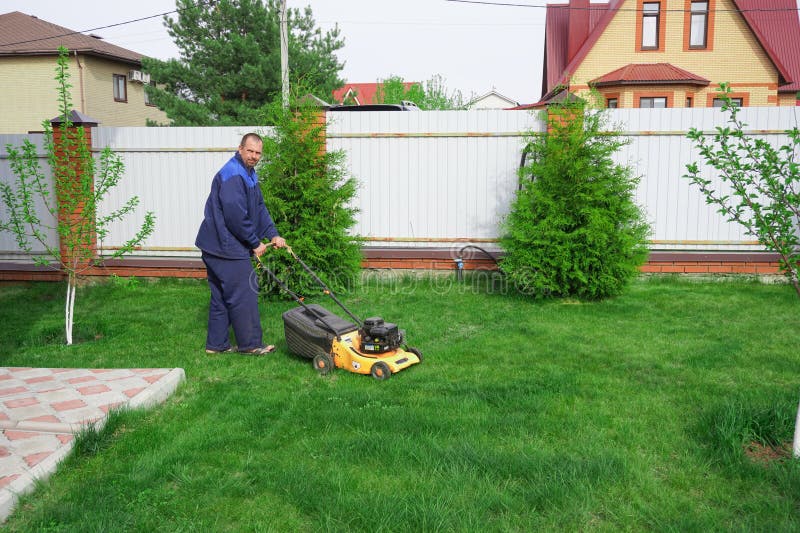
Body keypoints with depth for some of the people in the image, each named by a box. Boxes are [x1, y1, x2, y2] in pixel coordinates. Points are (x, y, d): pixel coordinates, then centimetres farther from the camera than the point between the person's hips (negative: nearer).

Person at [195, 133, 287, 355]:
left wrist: (273, 234, 5)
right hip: (226, 246, -11)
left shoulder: (249, 174, 15)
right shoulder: (232, 175, -19)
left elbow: (259, 207, 16)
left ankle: (217, 344, 23)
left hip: (217, 246, 11)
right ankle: (250, 344, 8)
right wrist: (255, 244, -14)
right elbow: (236, 215, -24)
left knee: (221, 296, 14)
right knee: (243, 295, -2)